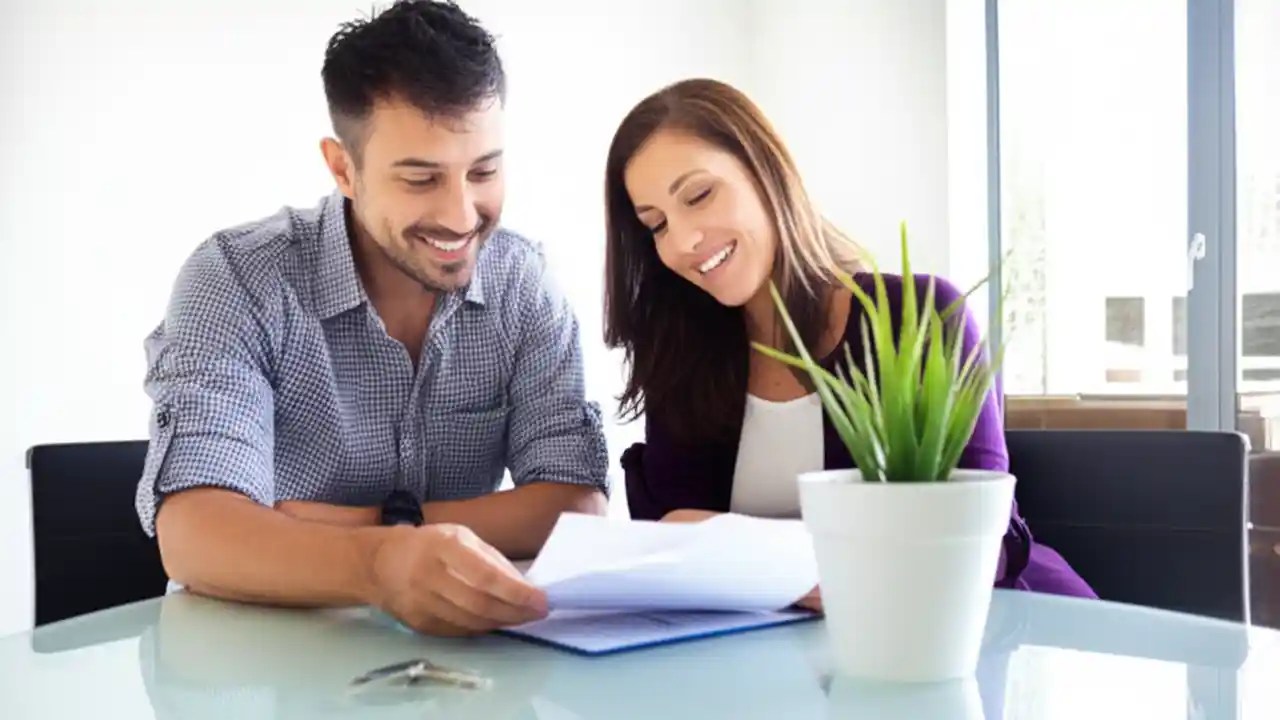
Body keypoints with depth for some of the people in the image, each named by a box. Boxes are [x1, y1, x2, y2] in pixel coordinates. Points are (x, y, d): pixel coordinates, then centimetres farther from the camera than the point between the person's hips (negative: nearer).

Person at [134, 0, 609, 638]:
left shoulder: (522, 281, -4)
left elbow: (578, 509, -11)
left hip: (455, 643, 3)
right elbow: (193, 535, -24)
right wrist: (378, 563, -42)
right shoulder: (237, 280, -12)